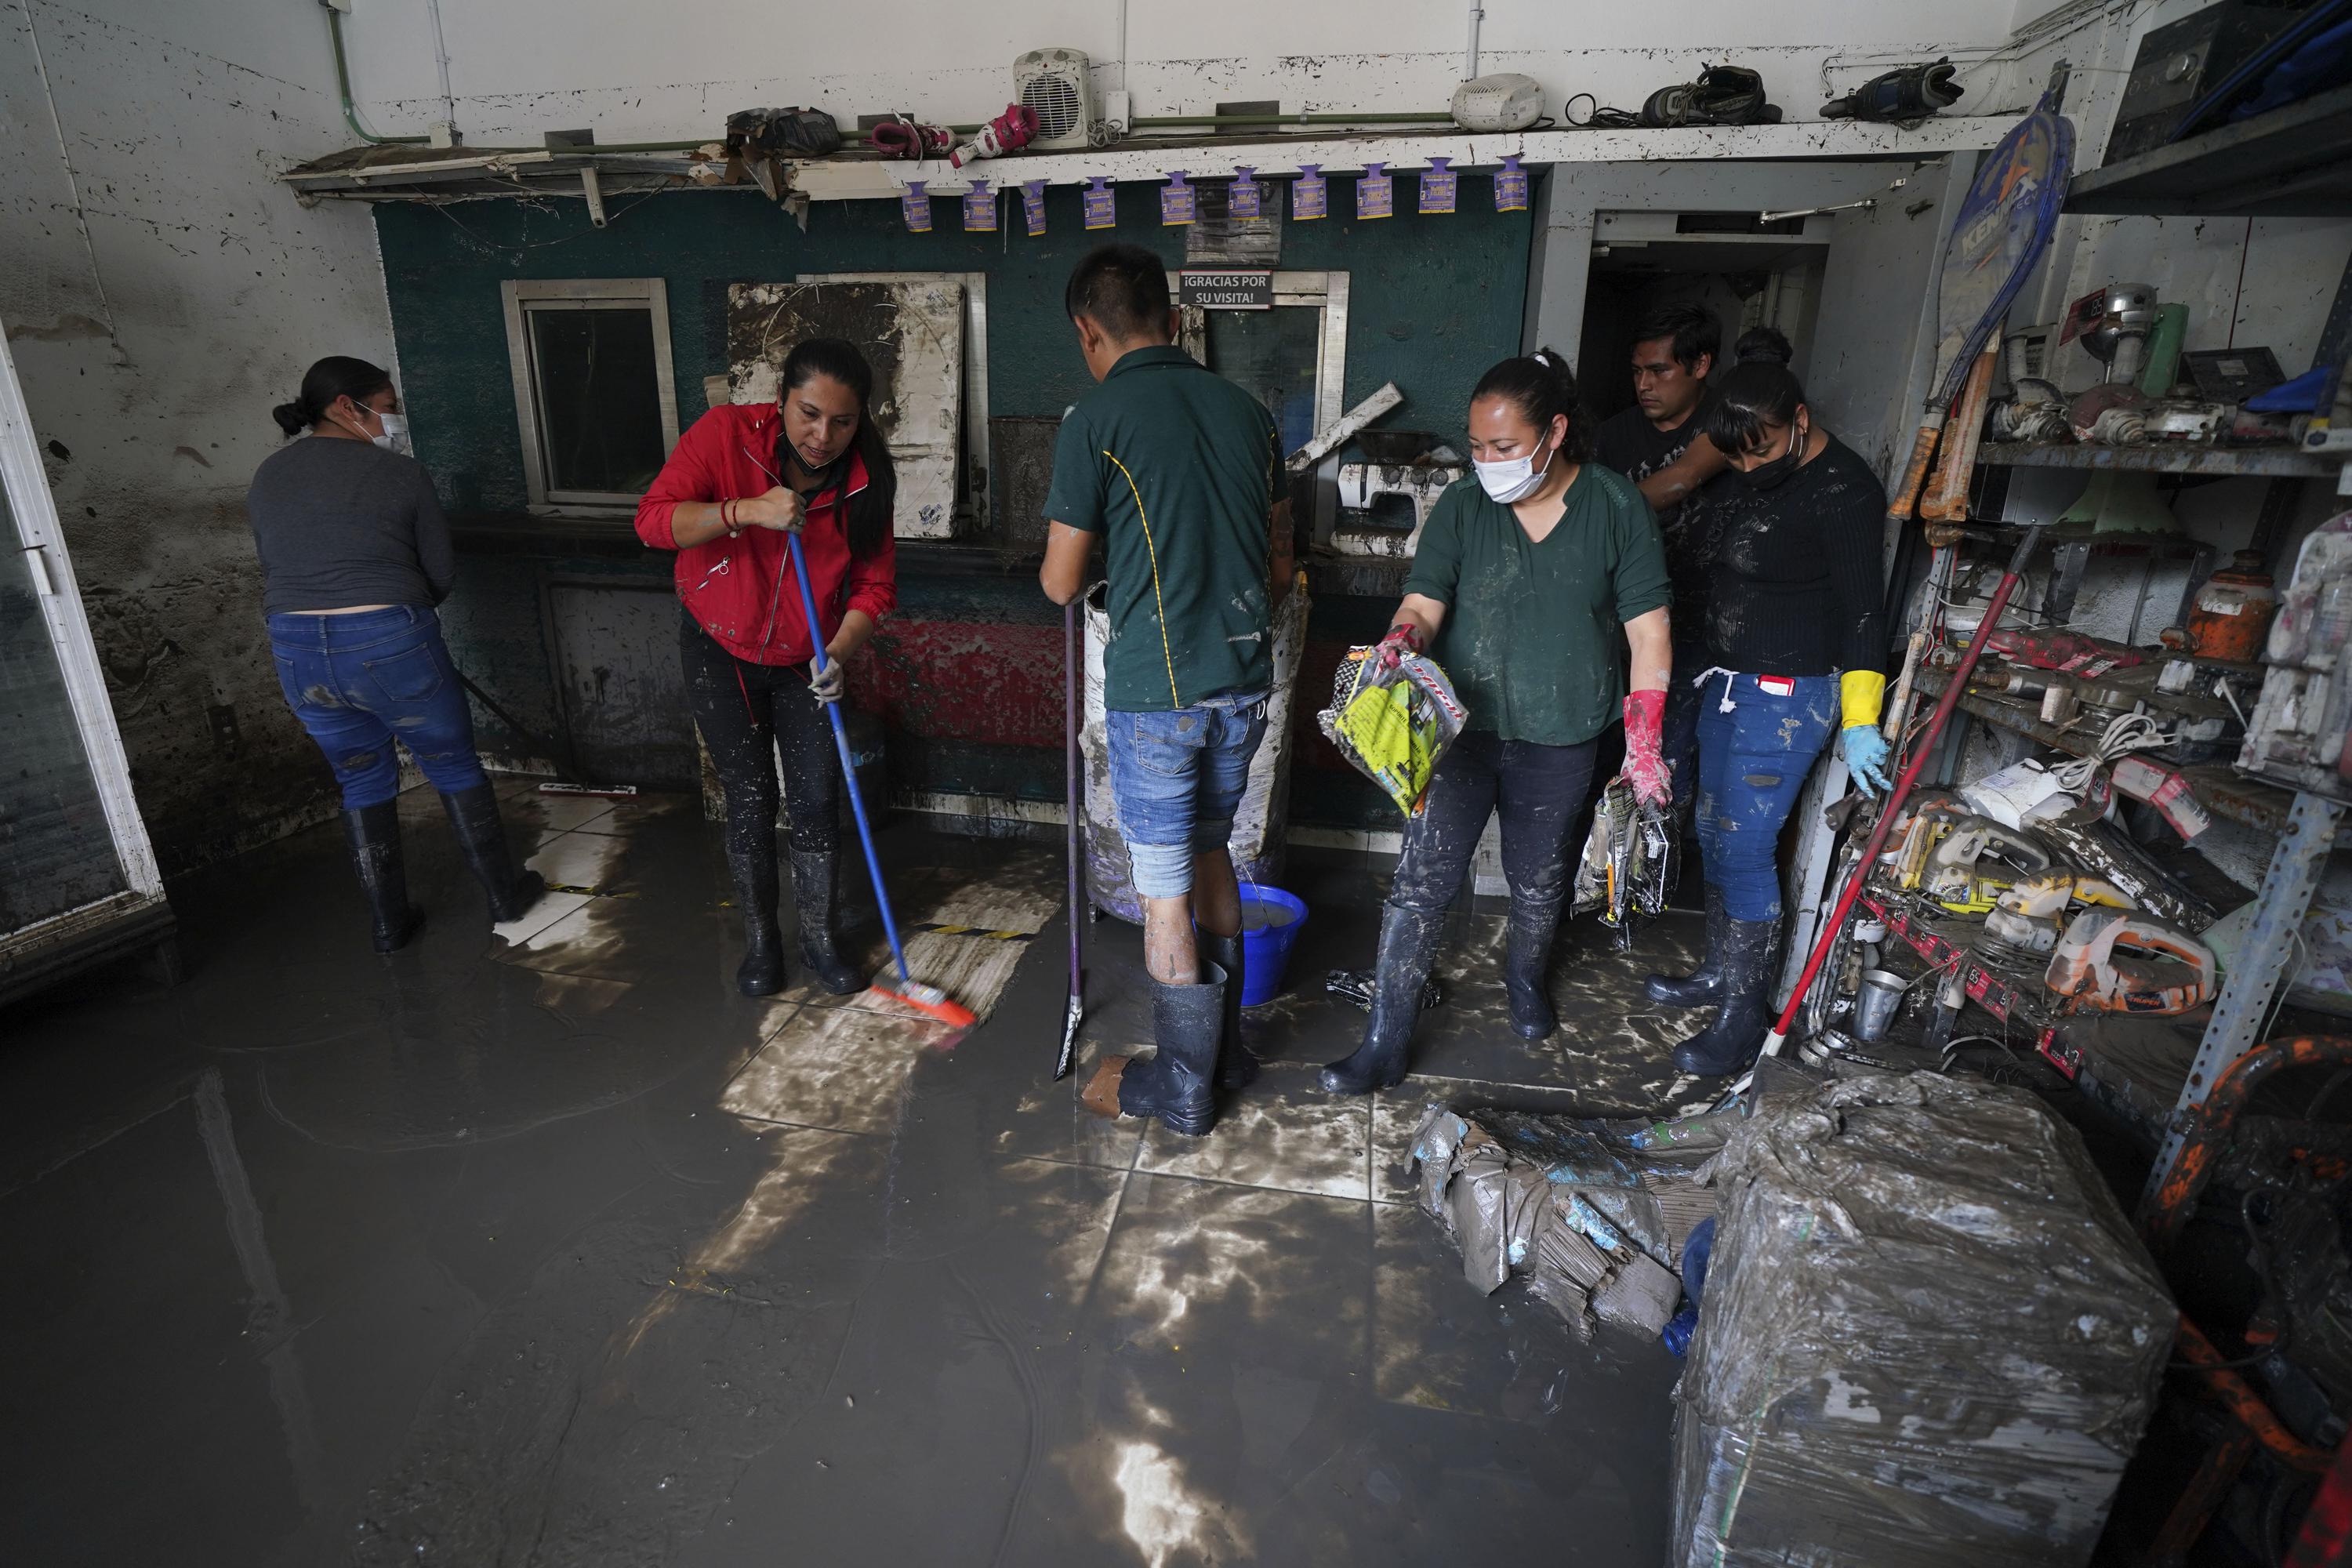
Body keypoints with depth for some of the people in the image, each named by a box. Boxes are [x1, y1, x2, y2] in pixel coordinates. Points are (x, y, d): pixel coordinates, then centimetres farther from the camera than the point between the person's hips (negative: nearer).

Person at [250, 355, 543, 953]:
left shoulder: (267, 477, 10)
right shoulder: (401, 474, -4)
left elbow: (274, 568, 15)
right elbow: (442, 574, 0)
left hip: (297, 652, 5)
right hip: (391, 644, -5)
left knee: (363, 783, 19)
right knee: (455, 767, 13)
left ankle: (389, 922, 26)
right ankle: (505, 892, 24)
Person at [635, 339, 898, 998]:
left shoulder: (864, 479, -11)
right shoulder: (726, 433, -18)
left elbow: (875, 584, -9)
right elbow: (654, 518, -23)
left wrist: (839, 653, -25)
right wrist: (746, 510, -38)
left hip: (807, 659, 2)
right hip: (721, 652, -1)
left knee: (818, 800, 2)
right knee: (750, 800, 3)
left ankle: (819, 937, 20)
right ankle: (760, 937, 23)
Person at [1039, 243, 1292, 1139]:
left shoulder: (1096, 423, -10)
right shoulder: (1246, 410, 7)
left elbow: (1061, 584, -6)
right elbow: (1280, 567, 11)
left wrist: (1063, 563, 17)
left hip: (1156, 693, -6)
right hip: (1243, 681, 6)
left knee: (1164, 891, 7)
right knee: (1209, 853, 22)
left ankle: (1183, 1089, 22)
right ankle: (1226, 1046, 36)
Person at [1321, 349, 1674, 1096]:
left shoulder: (1616, 507, -6)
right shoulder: (1462, 508, -4)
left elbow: (1648, 629, -4)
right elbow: (1423, 603, -9)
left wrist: (1643, 741, -6)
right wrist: (1403, 637, -34)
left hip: (1557, 743, 1)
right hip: (1460, 728, 0)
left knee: (1538, 882, 19)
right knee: (1420, 885, -5)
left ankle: (1526, 979, 51)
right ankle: (1384, 1047, 7)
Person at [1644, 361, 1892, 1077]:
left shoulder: (1844, 492, -16)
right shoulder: (1768, 479, 10)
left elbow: (1863, 609, -19)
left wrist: (1859, 721, -23)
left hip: (1788, 699, -9)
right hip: (1729, 684, 9)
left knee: (1744, 851, -6)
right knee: (1713, 833, 15)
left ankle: (1743, 1018, 7)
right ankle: (1720, 972, 32)